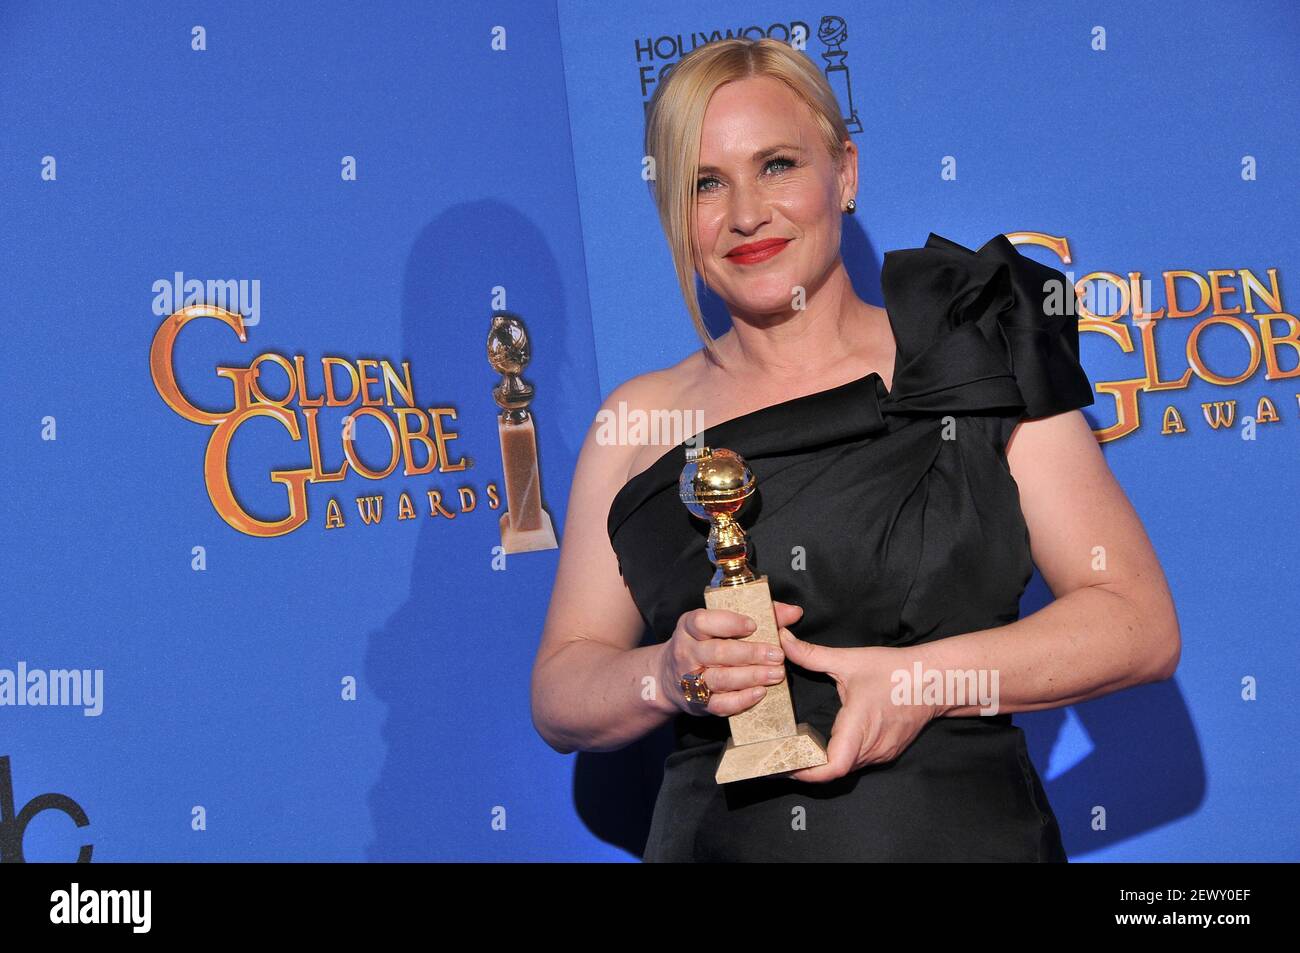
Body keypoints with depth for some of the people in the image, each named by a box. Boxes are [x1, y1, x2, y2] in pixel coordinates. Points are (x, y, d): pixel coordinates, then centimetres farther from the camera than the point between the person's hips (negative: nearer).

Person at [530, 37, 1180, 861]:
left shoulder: (973, 366, -1)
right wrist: (668, 676, -15)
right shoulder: (639, 421, 4)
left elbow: (1141, 624, -6)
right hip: (714, 841, 2)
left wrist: (926, 680, -17)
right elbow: (559, 698, 4)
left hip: (967, 835, -1)